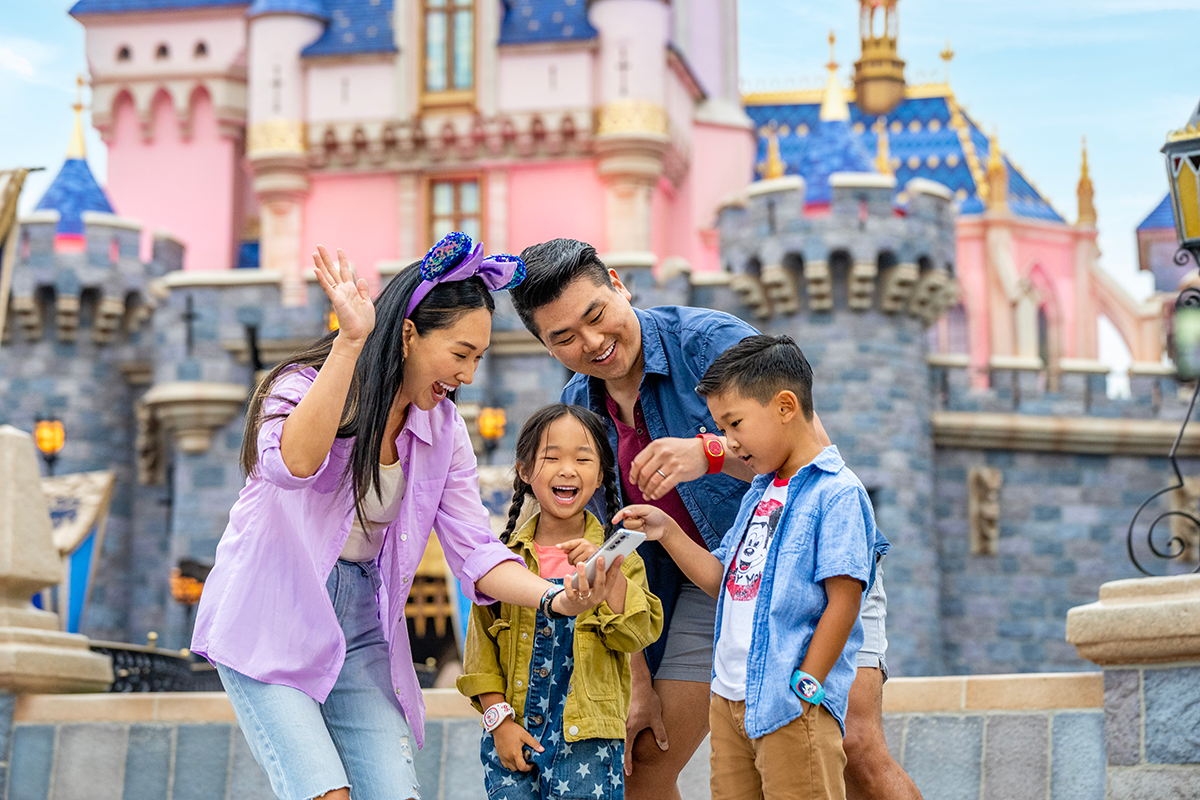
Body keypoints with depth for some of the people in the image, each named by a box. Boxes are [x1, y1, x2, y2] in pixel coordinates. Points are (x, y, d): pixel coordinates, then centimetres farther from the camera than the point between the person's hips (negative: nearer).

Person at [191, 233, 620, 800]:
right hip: (269, 626, -5)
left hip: (360, 633, 6)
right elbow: (294, 463, -38)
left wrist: (555, 598, -20)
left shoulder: (443, 430, 3)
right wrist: (349, 343, -43)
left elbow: (474, 549, -2)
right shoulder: (302, 387, -14)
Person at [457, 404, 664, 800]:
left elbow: (636, 634, -7)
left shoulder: (616, 556, 3)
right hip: (512, 736, 1)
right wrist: (499, 719, -3)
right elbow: (481, 646, 6)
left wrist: (609, 574, -19)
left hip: (586, 741, -1)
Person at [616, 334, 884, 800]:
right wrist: (667, 533, 11)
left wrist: (804, 690, -16)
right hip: (729, 698, 8)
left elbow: (843, 600, -15)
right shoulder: (758, 495, 17)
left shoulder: (838, 494, -11)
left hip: (791, 709, -8)